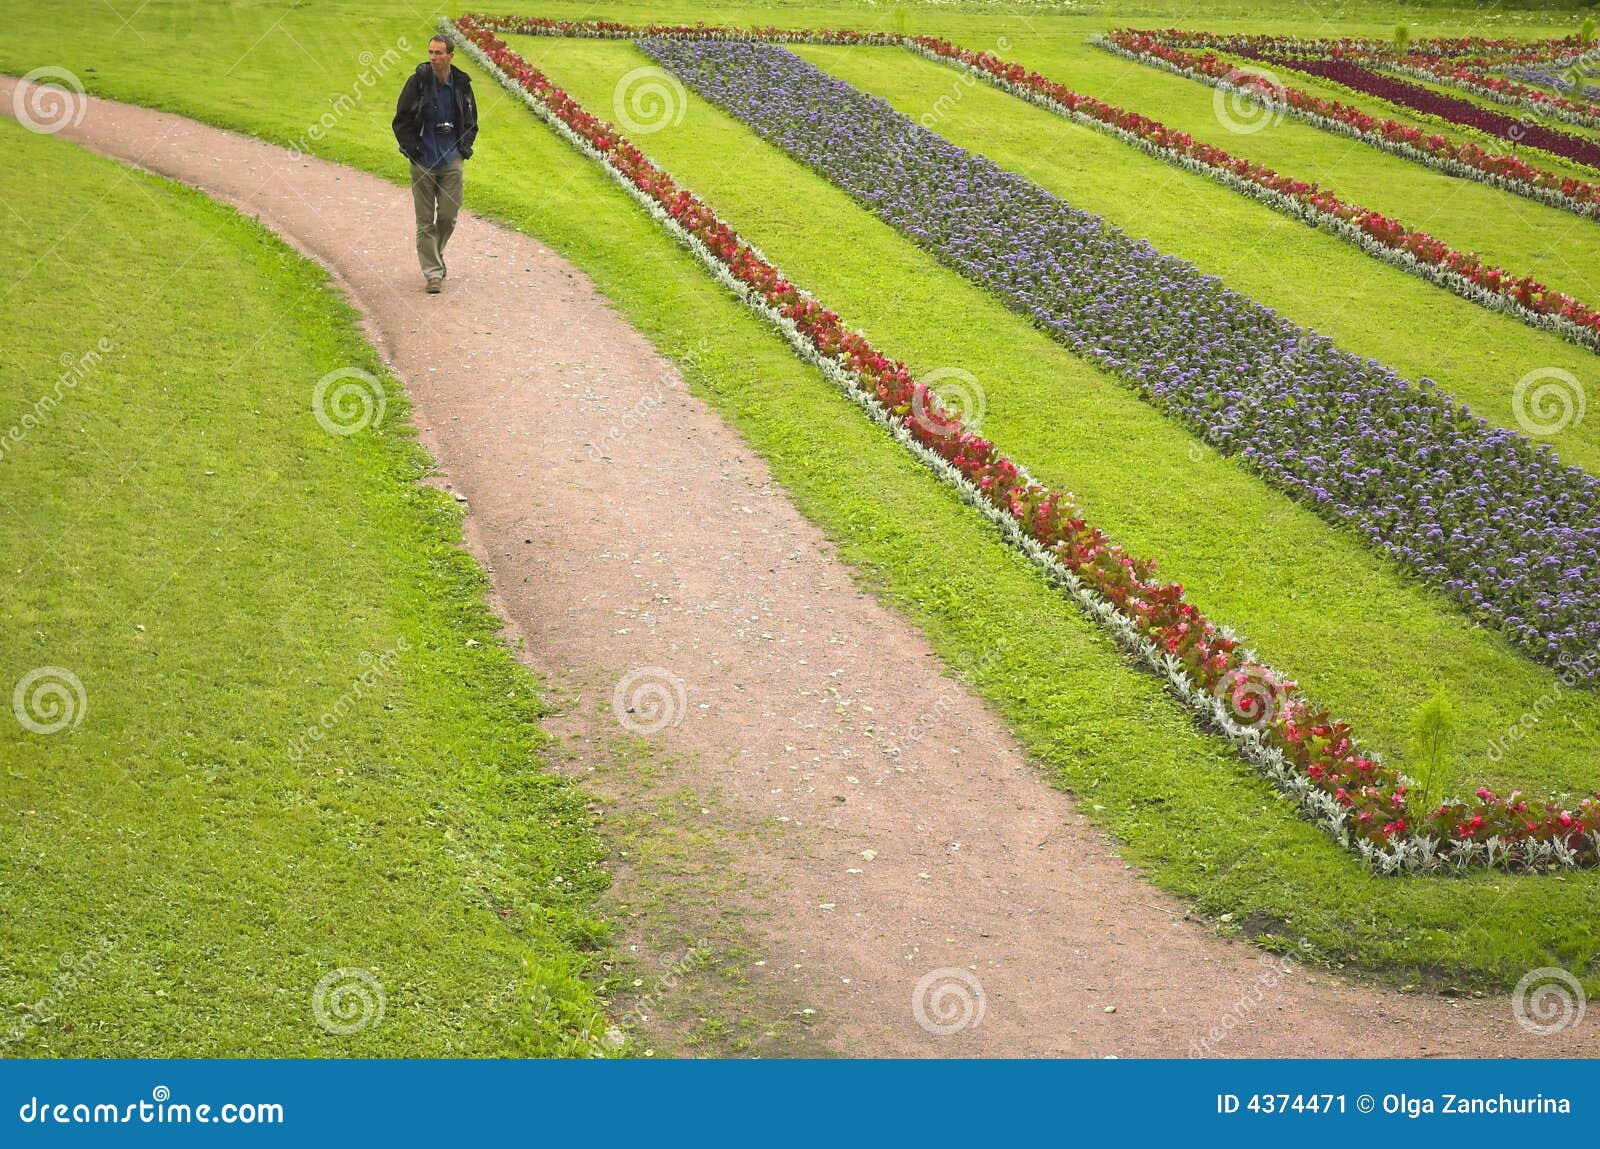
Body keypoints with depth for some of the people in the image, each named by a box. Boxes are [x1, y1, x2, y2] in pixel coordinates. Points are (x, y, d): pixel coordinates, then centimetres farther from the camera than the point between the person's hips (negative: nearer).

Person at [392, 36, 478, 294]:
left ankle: (435, 253, 31)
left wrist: (465, 147, 5)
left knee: (448, 216, 3)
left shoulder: (462, 84, 2)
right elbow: (401, 119, 0)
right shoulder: (418, 81, -6)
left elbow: (471, 119, 17)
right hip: (423, 161, -2)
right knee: (425, 220, -1)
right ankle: (433, 271, 4)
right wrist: (411, 148, -7)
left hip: (453, 161, 2)